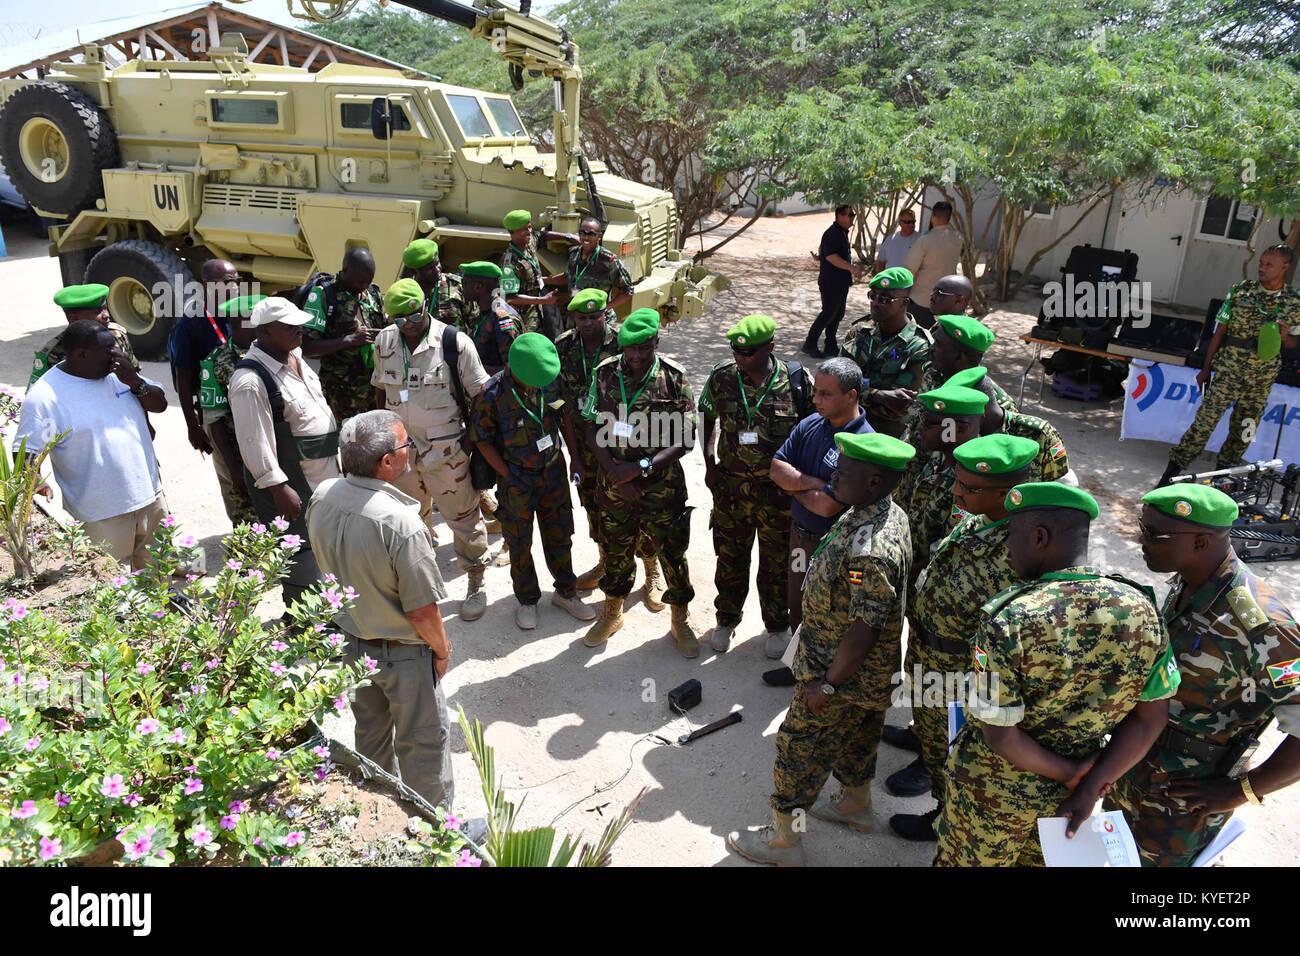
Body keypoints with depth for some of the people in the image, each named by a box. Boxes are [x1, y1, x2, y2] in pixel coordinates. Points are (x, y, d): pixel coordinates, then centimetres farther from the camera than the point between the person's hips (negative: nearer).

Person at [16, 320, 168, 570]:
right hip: (100, 514, -5)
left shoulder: (117, 372, 4)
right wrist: (35, 484, -34)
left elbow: (160, 404, 8)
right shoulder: (45, 396, -14)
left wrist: (135, 382, -11)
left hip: (149, 494, 5)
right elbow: (26, 453, -15)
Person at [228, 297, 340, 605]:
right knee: (302, 560, -2)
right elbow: (255, 442, -23)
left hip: (322, 474, 10)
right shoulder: (250, 380, -22)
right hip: (291, 483, -10)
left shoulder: (294, 357, 8)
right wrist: (279, 488, -23)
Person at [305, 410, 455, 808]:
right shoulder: (401, 524, -34)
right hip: (401, 653, -7)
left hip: (348, 639, 7)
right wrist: (442, 649, -7)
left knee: (370, 729, 28)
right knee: (422, 741, 14)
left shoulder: (322, 496, -12)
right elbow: (422, 610, -26)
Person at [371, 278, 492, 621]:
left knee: (464, 519, 6)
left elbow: (481, 394, -8)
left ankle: (476, 583, 26)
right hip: (401, 448, 5)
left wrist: (472, 436, -13)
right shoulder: (384, 342, 0)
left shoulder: (455, 342, -15)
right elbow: (381, 390, 14)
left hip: (446, 450, -5)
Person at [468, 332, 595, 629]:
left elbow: (566, 418, 4)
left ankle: (565, 592, 35)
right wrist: (509, 477, -13)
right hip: (517, 479, -3)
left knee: (560, 535, 16)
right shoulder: (491, 395, -23)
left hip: (553, 470, 3)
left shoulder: (552, 380, -12)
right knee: (519, 544, 11)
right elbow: (483, 441, -11)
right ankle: (527, 600, 32)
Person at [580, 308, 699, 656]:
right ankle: (612, 613, 42)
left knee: (672, 553, 10)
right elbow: (593, 428, 0)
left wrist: (641, 467, -21)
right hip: (614, 482, 2)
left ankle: (681, 621, 32)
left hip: (662, 485, -2)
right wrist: (615, 472, -12)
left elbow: (685, 439, -12)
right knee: (615, 550, 18)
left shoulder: (674, 378, -11)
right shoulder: (605, 374, -4)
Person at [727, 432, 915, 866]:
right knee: (858, 737, 29)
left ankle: (783, 839, 26)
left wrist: (827, 684, -20)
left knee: (798, 748, 8)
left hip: (846, 675, -9)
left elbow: (864, 630, -31)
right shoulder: (886, 514, -4)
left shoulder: (872, 552, -37)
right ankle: (855, 804, 52)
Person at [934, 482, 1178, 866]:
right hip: (1064, 794, 5)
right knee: (1043, 857, 29)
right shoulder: (1141, 609, -14)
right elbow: (1150, 716, -7)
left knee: (968, 859, 20)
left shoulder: (1007, 620, -30)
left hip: (991, 791, -4)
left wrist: (1071, 774, -11)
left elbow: (1000, 736, -25)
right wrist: (1092, 786, -6)